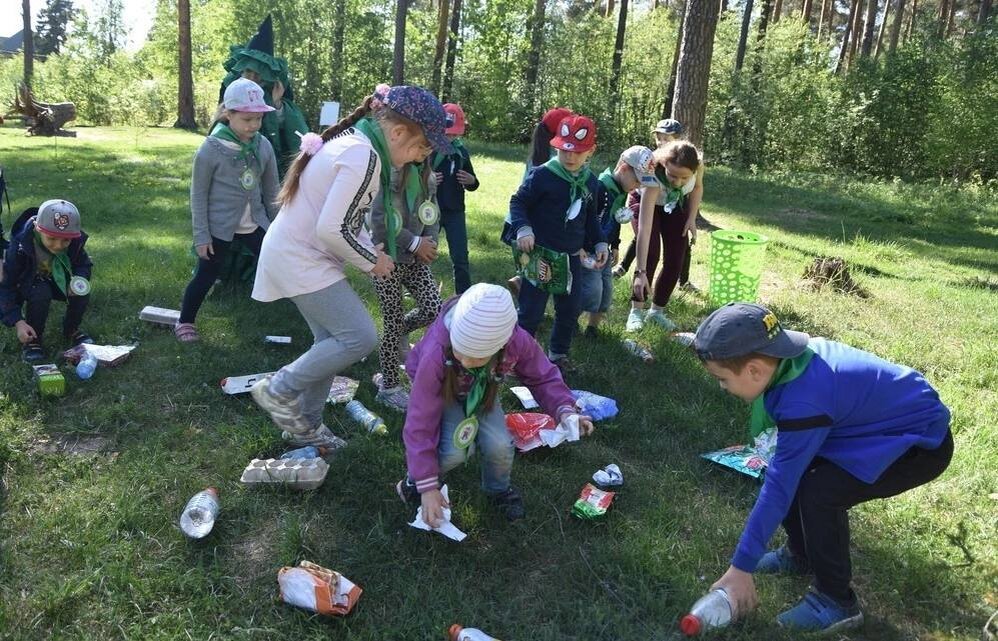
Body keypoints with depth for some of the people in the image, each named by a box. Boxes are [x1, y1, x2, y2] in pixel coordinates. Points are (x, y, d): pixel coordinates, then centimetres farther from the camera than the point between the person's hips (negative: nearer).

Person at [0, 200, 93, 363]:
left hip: (58, 280, 3)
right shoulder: (20, 246, -33)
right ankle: (32, 338, -11)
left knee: (81, 293, -25)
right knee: (41, 293, -34)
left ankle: (71, 330, 5)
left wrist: (80, 280, -33)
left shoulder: (76, 241, -25)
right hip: (28, 282, -3)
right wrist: (17, 321, -37)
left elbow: (84, 264, -8)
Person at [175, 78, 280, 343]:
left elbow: (271, 190, 8)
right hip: (219, 226, -4)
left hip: (255, 223, 4)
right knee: (205, 277, 6)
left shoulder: (264, 146, -3)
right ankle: (185, 322, 27)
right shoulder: (211, 149, -15)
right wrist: (201, 236, -9)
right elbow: (198, 194, -9)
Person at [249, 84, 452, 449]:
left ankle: (305, 425, 27)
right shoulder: (365, 158, -23)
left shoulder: (354, 142, 9)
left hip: (299, 253, 10)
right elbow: (331, 230, -26)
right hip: (300, 259, -10)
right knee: (361, 337, -10)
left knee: (334, 341, 14)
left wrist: (371, 253, 6)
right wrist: (371, 261, -11)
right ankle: (278, 390, 4)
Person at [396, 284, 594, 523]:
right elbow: (421, 422, -32)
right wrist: (427, 486, -29)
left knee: (499, 445, -20)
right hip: (443, 393, -2)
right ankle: (416, 476, 7)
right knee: (456, 449, -26)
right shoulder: (435, 357, -41)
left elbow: (543, 377, -12)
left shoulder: (518, 342, -34)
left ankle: (498, 489, 14)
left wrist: (564, 409, -31)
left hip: (482, 393, 3)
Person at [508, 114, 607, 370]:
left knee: (571, 309, 14)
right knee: (531, 311, -2)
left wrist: (599, 243, 11)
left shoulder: (590, 182, 6)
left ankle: (558, 353, 33)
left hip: (571, 257, 6)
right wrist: (523, 228, -25)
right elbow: (518, 202, -9)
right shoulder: (542, 175, -14)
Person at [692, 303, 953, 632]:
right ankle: (802, 554, 22)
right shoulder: (788, 353, -11)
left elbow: (779, 487, -29)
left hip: (923, 441, -9)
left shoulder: (803, 402, -34)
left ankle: (837, 601, -4)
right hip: (887, 419, 9)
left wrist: (741, 568, -22)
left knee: (819, 493, -24)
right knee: (792, 467, 1)